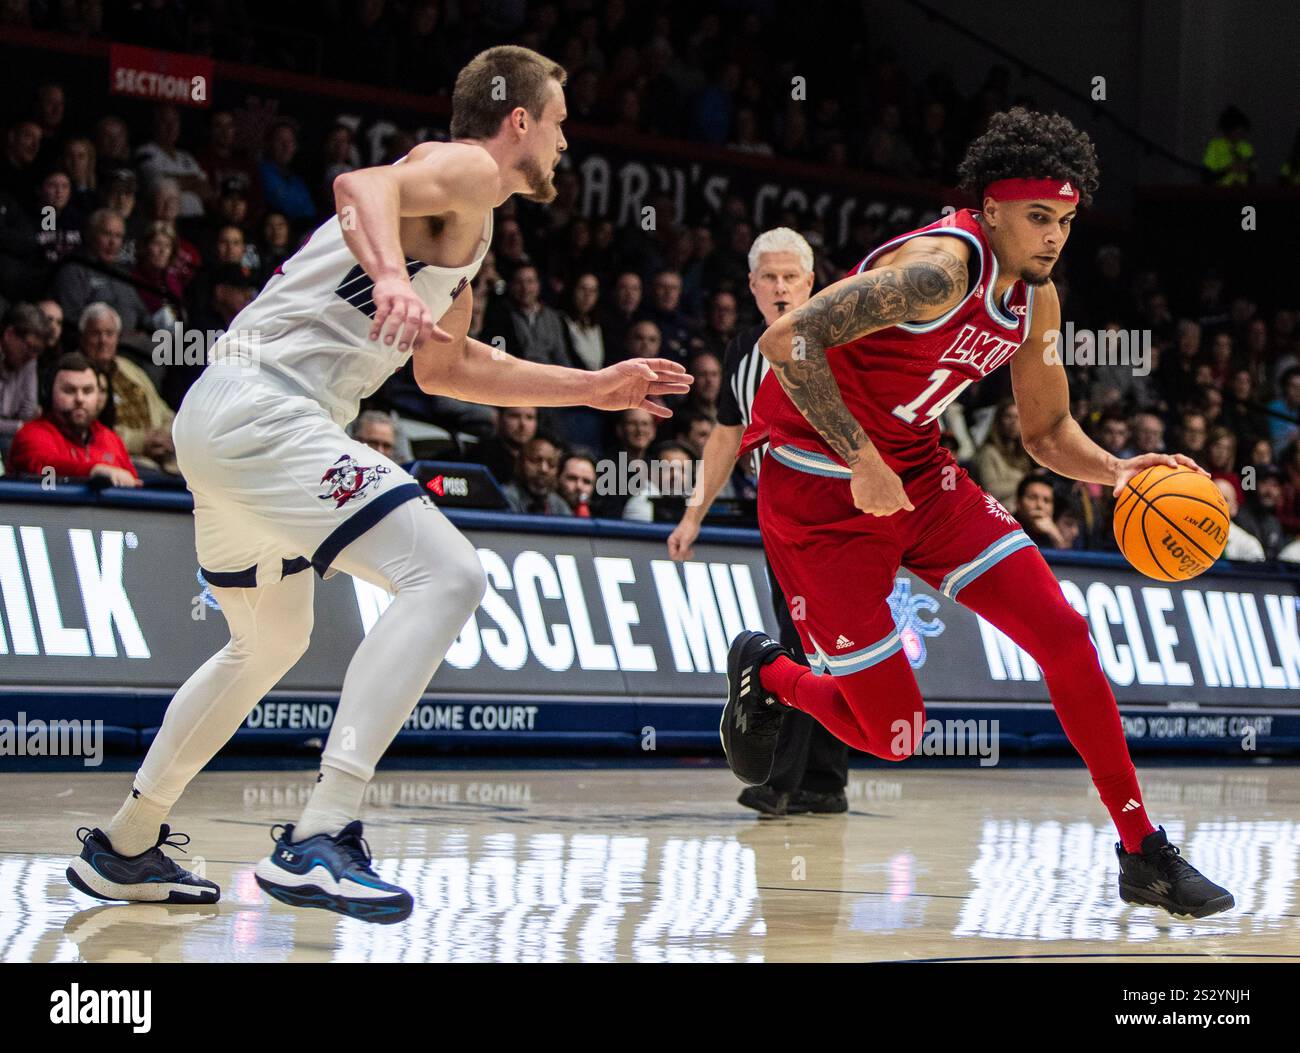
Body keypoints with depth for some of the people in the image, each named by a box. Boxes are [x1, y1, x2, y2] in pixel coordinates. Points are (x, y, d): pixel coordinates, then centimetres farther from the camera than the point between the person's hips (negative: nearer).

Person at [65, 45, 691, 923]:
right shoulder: (469, 169, -4)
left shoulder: (467, 221, 26)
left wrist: (594, 389, 36)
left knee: (270, 645, 28)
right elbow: (364, 185, -26)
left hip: (225, 420, 11)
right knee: (447, 576, -20)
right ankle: (318, 840, -29)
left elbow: (445, 366, 37)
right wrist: (392, 277, -46)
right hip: (264, 411, -11)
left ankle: (122, 848, 37)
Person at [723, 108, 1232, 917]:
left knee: (1064, 636, -5)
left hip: (917, 471, 8)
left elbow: (1047, 432, 14)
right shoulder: (941, 268, -26)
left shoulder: (1036, 298, 2)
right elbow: (787, 340, -32)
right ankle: (766, 675, 29)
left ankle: (1143, 852, 5)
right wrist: (861, 461, -30)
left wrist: (1116, 472, -8)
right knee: (891, 735, -4)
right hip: (818, 486, -8)